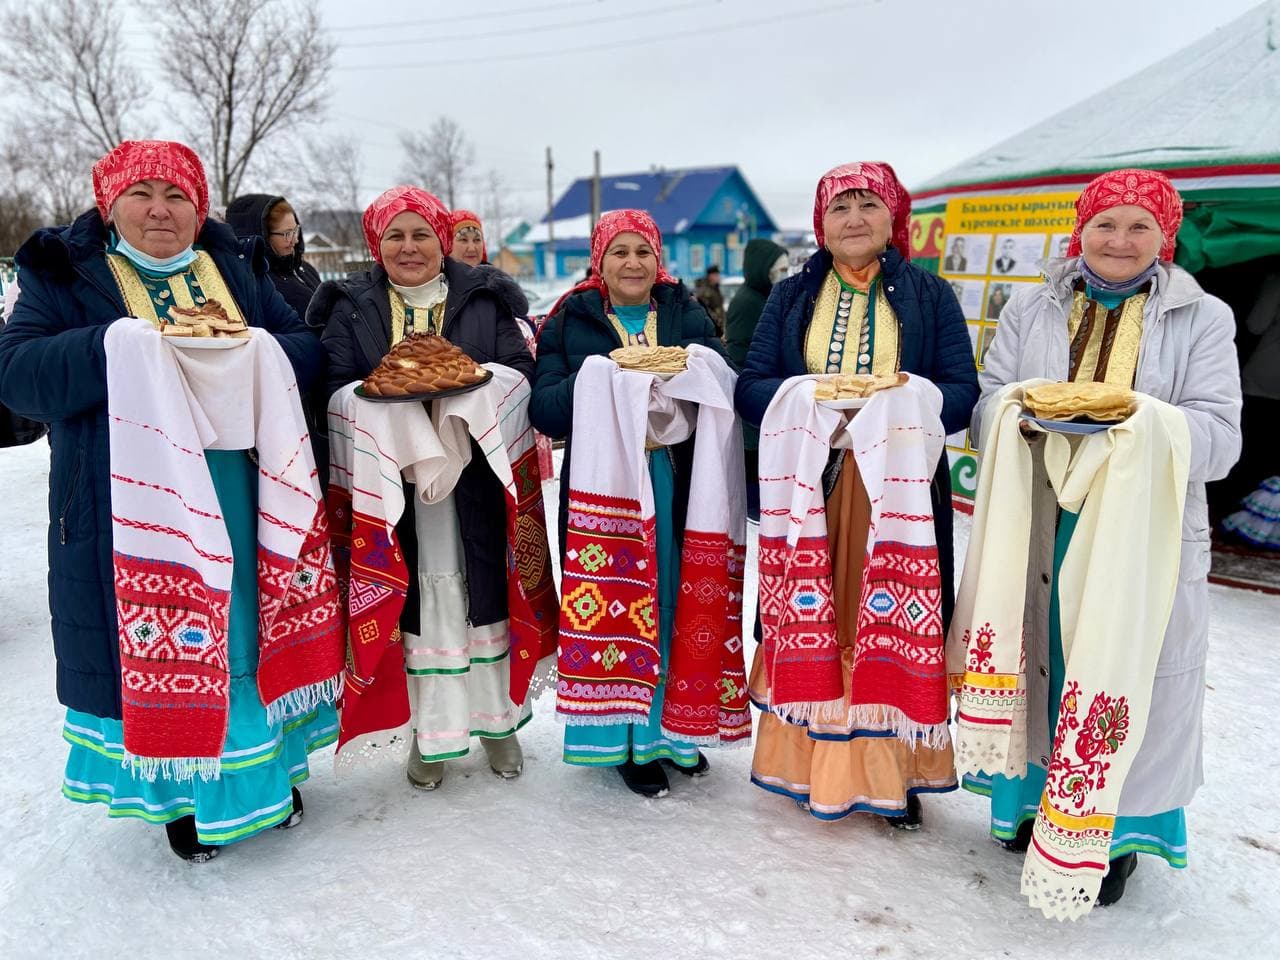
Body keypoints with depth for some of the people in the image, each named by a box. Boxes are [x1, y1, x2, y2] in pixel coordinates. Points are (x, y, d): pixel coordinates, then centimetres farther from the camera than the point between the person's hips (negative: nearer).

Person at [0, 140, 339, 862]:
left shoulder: (239, 267, 13)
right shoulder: (64, 274, 4)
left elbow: (309, 351, 10)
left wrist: (258, 353, -12)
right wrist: (120, 347, -21)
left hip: (245, 492, 3)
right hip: (136, 500, -2)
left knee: (250, 625, 11)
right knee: (159, 639, 4)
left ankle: (266, 766, 29)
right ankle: (185, 791, 22)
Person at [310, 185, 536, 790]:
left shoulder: (484, 301, 8)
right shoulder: (351, 308, 8)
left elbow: (520, 372, -1)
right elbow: (336, 388, -3)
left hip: (474, 477, 1)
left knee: (482, 590, 7)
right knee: (416, 597, 3)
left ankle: (494, 718, 22)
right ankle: (429, 730, 17)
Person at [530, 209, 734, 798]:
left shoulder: (687, 315, 11)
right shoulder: (570, 322, 6)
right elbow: (546, 412, -4)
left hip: (677, 483, 2)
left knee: (677, 601, 8)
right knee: (614, 607, 2)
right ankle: (628, 740, 17)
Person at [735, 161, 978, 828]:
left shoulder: (929, 296, 7)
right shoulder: (791, 297, 11)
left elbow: (962, 392, -1)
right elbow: (751, 387, 3)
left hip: (899, 491, -1)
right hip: (808, 489, 1)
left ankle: (891, 769, 16)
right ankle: (808, 762, 19)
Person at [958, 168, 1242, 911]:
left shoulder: (1203, 319, 4)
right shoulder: (1031, 308, 10)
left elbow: (1217, 437, -6)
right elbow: (988, 408, 4)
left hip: (1145, 536, -1)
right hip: (1038, 529, 2)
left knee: (1126, 673, 5)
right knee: (1040, 660, 11)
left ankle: (1115, 831, 23)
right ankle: (1038, 797, 31)